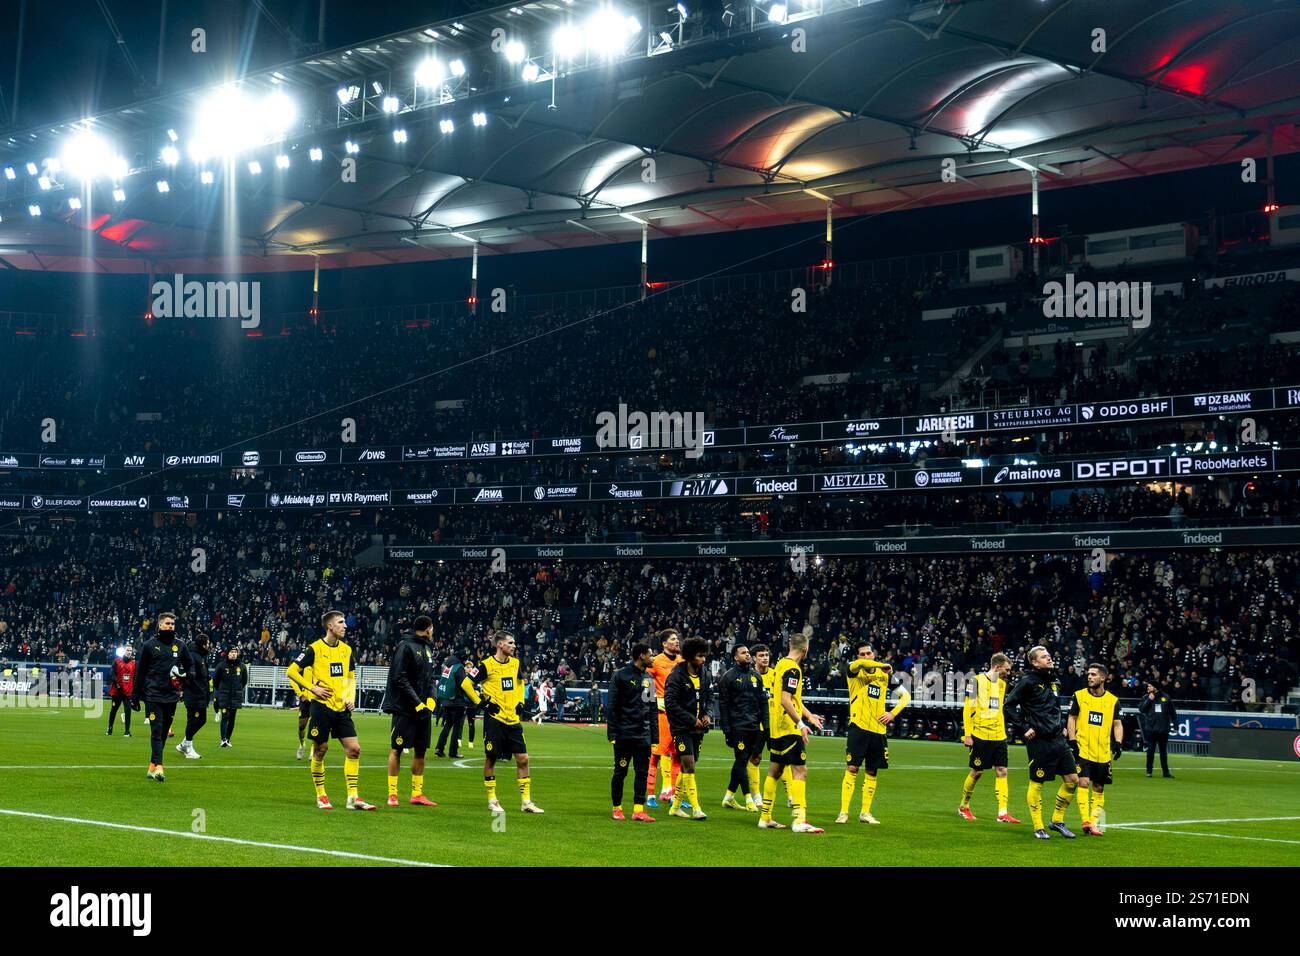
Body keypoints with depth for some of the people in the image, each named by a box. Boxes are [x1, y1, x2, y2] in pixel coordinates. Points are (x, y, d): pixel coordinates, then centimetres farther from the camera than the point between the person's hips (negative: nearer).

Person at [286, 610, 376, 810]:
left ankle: (352, 797, -1)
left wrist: (351, 697, 8)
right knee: (320, 751, 3)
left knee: (354, 749, -4)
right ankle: (320, 797, 17)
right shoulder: (315, 649, -7)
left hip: (342, 709, 5)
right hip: (321, 707, -5)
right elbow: (291, 671, -4)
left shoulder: (346, 649, 10)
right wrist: (312, 688, -11)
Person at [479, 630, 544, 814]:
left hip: (512, 719, 5)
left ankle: (526, 801, 9)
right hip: (494, 718, -5)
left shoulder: (515, 663, 9)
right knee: (491, 758, 0)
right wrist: (483, 701, -9)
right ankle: (492, 800, 12)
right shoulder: (487, 665, -9)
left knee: (522, 758, 2)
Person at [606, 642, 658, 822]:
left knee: (642, 772, -1)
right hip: (624, 733, -5)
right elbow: (611, 706, -5)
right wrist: (612, 733, -10)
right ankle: (617, 809, 12)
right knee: (620, 772, 2)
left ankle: (638, 809, -2)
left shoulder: (649, 678, 15)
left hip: (643, 735, 5)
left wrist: (655, 736, 12)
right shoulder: (621, 675, -3)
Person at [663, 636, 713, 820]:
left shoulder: (705, 675, 8)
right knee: (688, 765, -13)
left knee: (687, 768, 11)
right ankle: (696, 808, -16)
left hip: (697, 728, 7)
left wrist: (706, 714, -1)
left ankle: (675, 806, 21)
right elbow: (670, 703, -14)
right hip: (681, 728, -7)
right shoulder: (677, 676, -12)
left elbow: (709, 697, 19)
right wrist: (692, 720, -16)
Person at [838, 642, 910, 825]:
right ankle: (843, 812, -8)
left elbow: (905, 695, 16)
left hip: (878, 729, 4)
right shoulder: (854, 671, 0)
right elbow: (859, 663, -26)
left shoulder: (884, 674, 10)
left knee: (872, 772, 7)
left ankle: (865, 813, 16)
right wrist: (883, 665, -14)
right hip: (858, 726, -4)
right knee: (852, 768, -9)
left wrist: (892, 713, 2)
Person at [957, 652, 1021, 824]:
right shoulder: (977, 681, -8)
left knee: (1001, 771, -1)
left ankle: (1002, 812, -3)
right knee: (977, 772, 1)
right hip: (980, 736, -6)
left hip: (999, 737, 6)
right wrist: (967, 734, -12)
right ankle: (964, 807, 19)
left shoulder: (1002, 684, 13)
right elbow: (968, 708, -9)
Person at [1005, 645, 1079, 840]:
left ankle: (1057, 820, 17)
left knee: (1072, 779, 4)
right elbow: (1009, 705, -9)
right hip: (1039, 741, -7)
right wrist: (1024, 727, -12)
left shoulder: (1054, 682, 13)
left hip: (1057, 738, 7)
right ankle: (1038, 828, 9)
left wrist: (1062, 726, 16)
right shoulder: (1028, 682, -9)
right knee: (1036, 783, -1)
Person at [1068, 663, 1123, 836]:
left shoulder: (1113, 700, 5)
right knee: (1083, 783, -14)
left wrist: (1118, 743, -6)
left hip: (1103, 753, 2)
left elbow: (1117, 724, 10)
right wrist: (1072, 741, -5)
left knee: (1099, 789, 6)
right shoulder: (1079, 696, 2)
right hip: (1082, 750, -2)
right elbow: (1071, 718, 5)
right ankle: (1085, 821, -15)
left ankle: (1094, 823, 13)